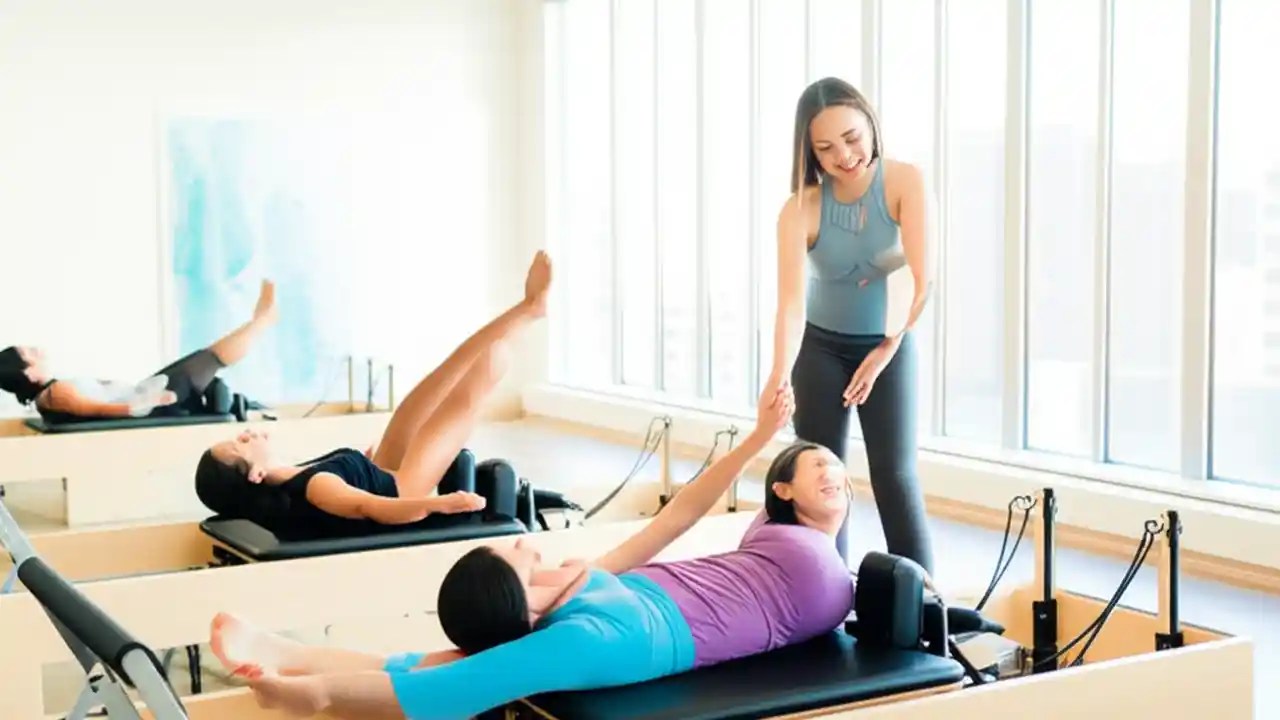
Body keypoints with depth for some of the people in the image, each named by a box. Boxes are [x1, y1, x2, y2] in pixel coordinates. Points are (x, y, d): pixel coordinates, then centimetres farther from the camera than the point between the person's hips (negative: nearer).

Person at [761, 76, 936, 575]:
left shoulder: (904, 183, -22)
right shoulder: (801, 208, -23)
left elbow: (923, 280, -24)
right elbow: (791, 300, -34)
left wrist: (884, 353, -22)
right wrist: (780, 373, -50)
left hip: (890, 342, -1)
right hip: (820, 346, 1)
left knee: (895, 476, -7)